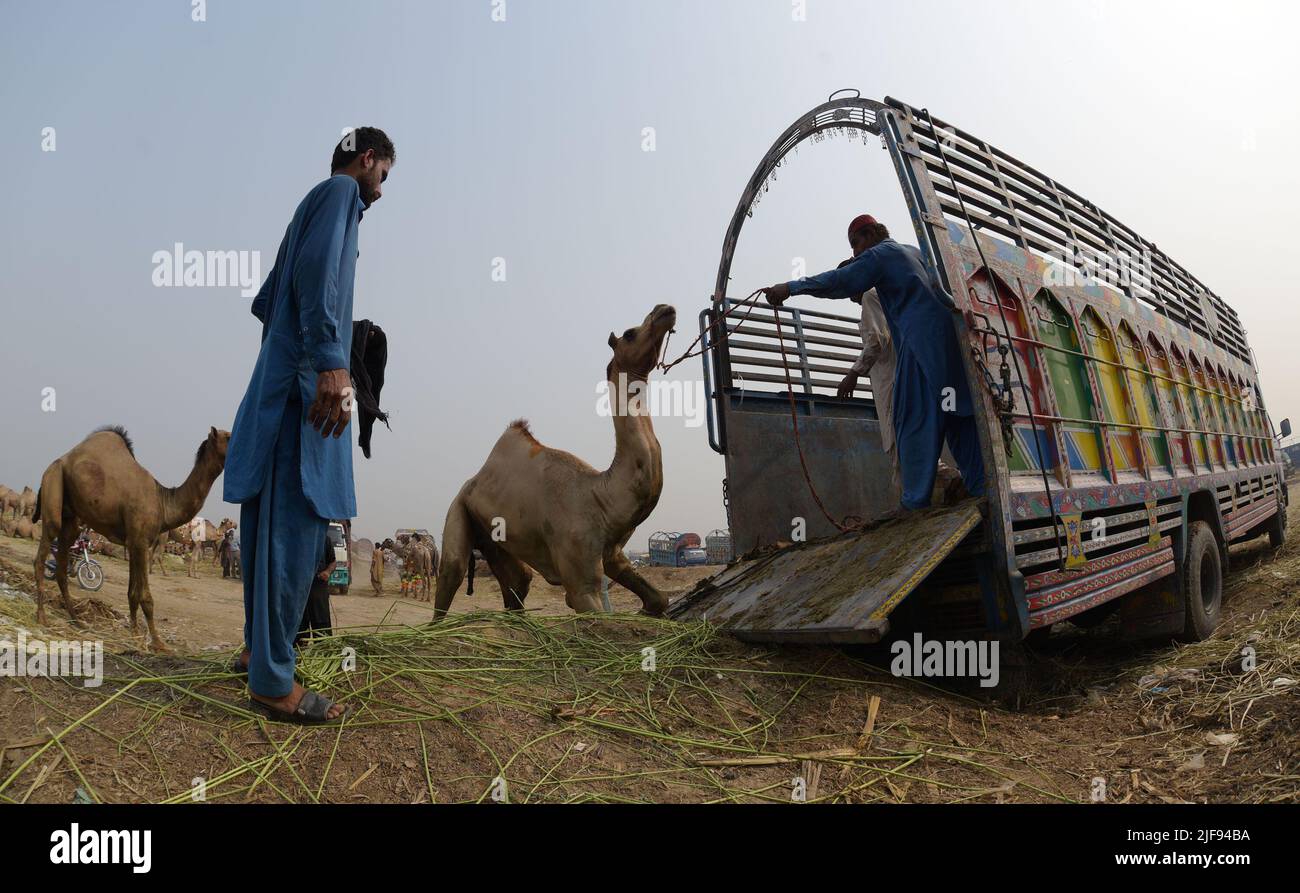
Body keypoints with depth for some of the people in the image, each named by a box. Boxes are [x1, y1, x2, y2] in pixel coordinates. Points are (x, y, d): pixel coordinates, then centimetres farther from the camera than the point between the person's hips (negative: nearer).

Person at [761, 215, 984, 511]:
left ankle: (916, 500, -9)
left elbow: (842, 281, -13)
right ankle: (979, 486, 8)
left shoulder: (879, 254, 1)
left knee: (914, 420, -8)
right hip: (946, 337, 9)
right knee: (957, 414, 8)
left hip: (920, 342, -9)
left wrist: (791, 287, -14)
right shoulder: (912, 252, 26)